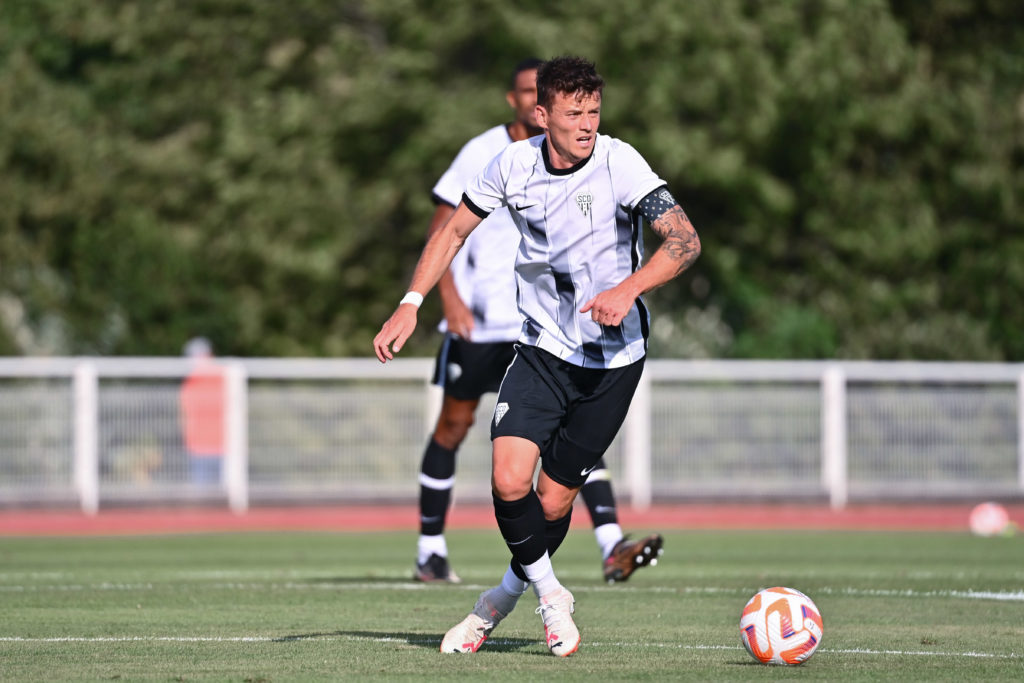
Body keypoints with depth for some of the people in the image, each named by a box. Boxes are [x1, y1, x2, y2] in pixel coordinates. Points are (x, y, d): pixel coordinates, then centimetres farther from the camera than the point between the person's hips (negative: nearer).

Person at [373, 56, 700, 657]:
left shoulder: (619, 163, -16)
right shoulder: (514, 164, -6)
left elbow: (685, 240, -24)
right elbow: (456, 230, 9)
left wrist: (627, 290, -38)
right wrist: (410, 306, 1)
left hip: (613, 358, -2)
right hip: (543, 347, 2)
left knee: (553, 501, 2)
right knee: (510, 480, -18)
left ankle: (508, 593, 32)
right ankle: (550, 596, 7)